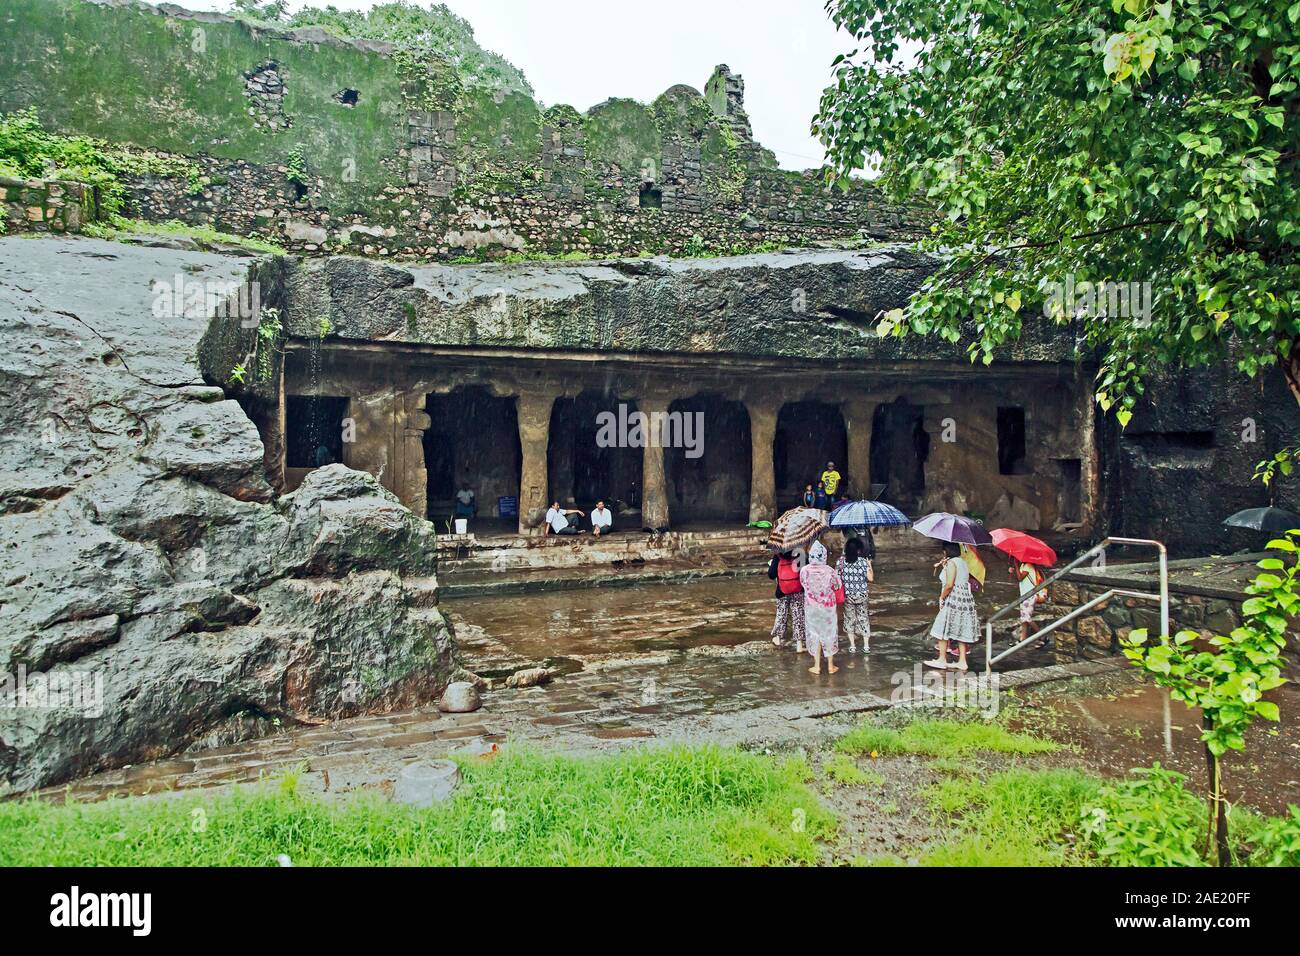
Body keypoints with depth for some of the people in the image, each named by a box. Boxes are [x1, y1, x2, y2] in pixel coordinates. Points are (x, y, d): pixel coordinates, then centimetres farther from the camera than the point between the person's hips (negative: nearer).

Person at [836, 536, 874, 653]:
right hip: (861, 595, -1)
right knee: (863, 618, 14)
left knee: (849, 618, 14)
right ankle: (866, 646, 17)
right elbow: (870, 578, -12)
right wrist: (870, 566, 3)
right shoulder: (863, 561, -13)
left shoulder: (841, 560, -9)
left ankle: (852, 646, 18)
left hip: (847, 595, 1)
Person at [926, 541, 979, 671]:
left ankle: (942, 659, 3)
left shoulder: (951, 563, -13)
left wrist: (942, 598, -9)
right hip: (966, 599, 9)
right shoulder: (962, 562, 16)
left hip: (953, 600, -9)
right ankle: (962, 661, 11)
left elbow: (949, 584, -21)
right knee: (961, 631, 10)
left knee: (943, 629, -1)